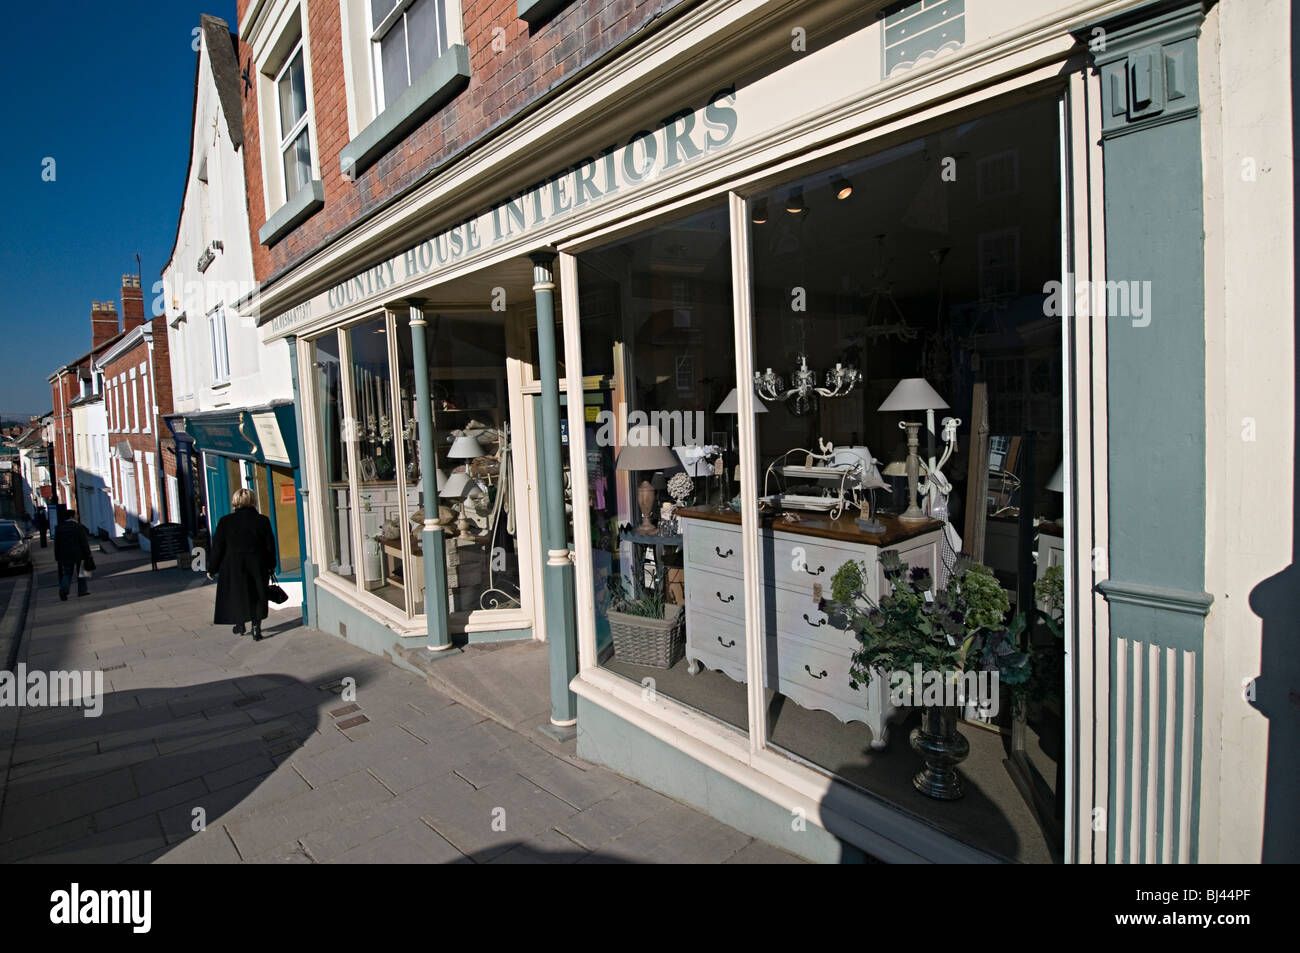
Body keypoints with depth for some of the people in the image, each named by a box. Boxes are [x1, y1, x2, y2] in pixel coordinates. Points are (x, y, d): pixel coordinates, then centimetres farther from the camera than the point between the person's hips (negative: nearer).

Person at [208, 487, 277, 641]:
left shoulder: (225, 521, -6)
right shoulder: (262, 520, -5)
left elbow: (217, 547, -3)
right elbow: (270, 546, 0)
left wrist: (211, 568, 8)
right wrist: (270, 567, 12)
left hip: (233, 566, 0)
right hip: (257, 566, 0)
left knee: (236, 595, 17)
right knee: (257, 596, 9)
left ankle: (239, 625, 28)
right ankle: (256, 628, 6)